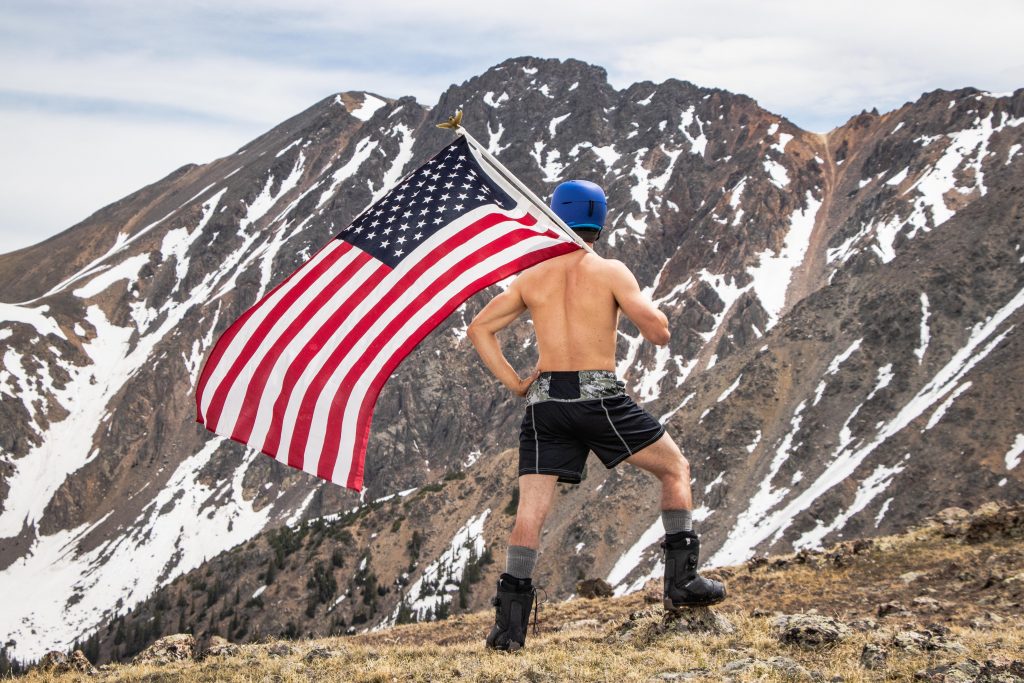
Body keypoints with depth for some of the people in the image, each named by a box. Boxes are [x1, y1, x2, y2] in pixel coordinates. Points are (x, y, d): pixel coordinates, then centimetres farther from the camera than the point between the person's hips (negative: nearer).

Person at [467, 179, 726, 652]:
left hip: (545, 401, 3)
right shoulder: (610, 272, -2)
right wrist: (657, 332, 10)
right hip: (599, 396, -3)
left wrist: (514, 384, 11)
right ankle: (682, 580, 9)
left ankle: (510, 622, -7)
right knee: (675, 469, 16)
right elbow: (655, 325, -14)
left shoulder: (532, 278, 10)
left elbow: (479, 329, 13)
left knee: (530, 512, 2)